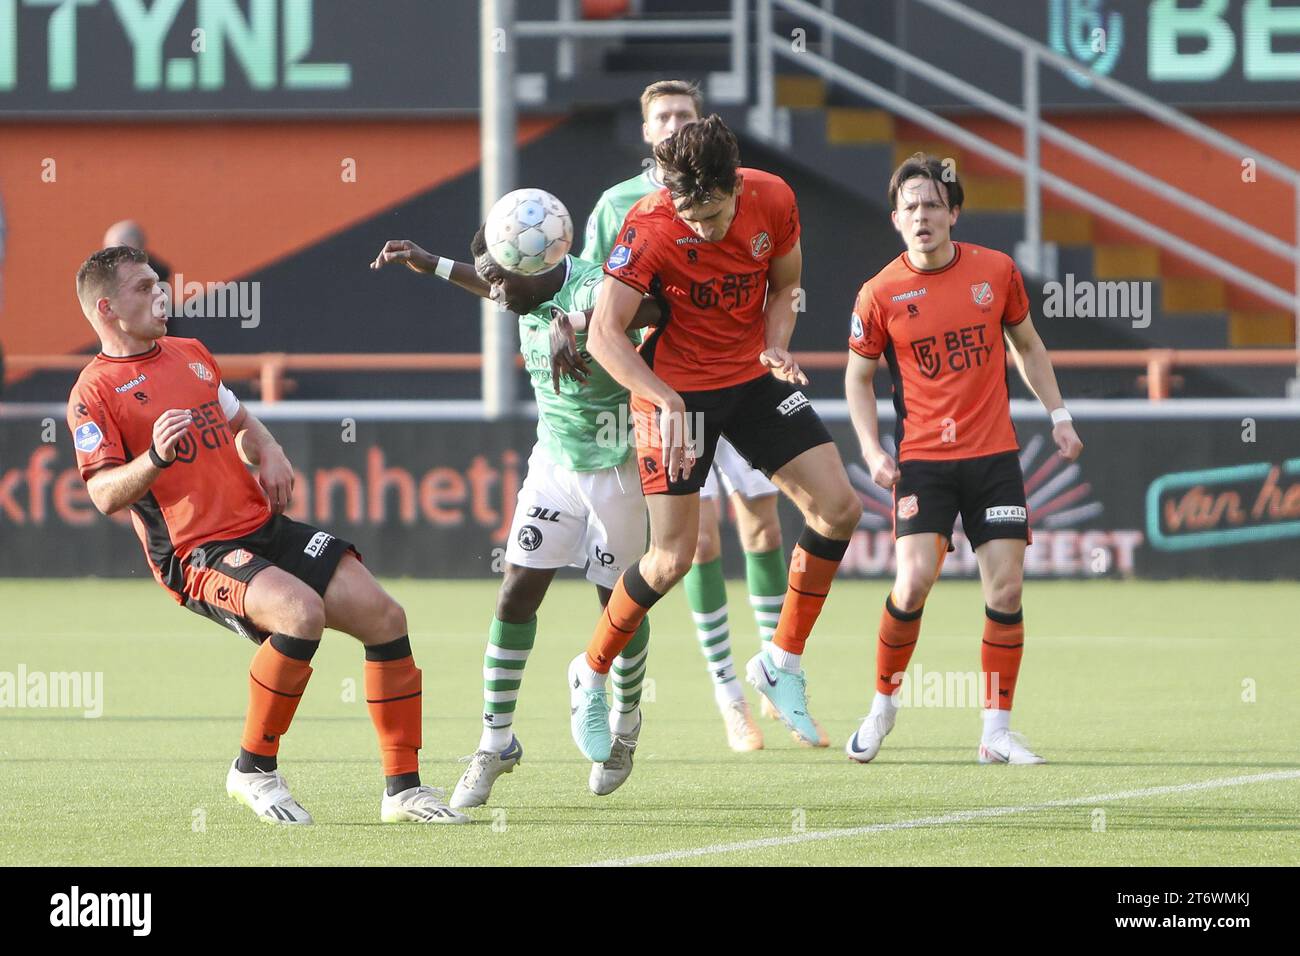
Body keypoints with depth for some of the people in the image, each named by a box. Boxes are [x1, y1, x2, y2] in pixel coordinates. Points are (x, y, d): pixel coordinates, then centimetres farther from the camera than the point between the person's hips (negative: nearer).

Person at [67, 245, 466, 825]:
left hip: (264, 525, 8)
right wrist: (154, 458, -31)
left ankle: (403, 789, 5)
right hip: (194, 554, -8)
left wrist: (270, 454, 12)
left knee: (383, 614, -5)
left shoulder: (192, 355, 19)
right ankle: (254, 770, -15)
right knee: (301, 612, -34)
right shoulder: (96, 391, -5)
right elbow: (105, 496, -13)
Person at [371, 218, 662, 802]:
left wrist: (574, 325, -59)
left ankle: (624, 725, 32)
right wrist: (431, 265, 26)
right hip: (553, 464, 7)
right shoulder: (531, 294, 0)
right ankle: (495, 743, 4)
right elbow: (501, 293, 27)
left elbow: (654, 308, -49)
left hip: (614, 469, -7)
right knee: (517, 594, -3)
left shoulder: (591, 292, -26)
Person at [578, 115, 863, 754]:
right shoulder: (649, 228, -24)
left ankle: (782, 662, 9)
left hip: (752, 378, 5)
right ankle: (591, 673, 15)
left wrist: (776, 346, -11)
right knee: (672, 559, -8)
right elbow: (604, 335, -26)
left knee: (838, 507, -5)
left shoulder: (772, 200, -11)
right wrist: (667, 401, -36)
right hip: (675, 388, -5)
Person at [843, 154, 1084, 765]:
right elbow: (858, 375, 7)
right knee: (915, 580, -17)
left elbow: (1027, 344, 17)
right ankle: (883, 703, 6)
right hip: (923, 460, -2)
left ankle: (997, 731, 4)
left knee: (1006, 588, -4)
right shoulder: (881, 294, -5)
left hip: (994, 455, 2)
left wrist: (1058, 416, 12)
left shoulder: (995, 271, 1)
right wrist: (871, 449, -5)